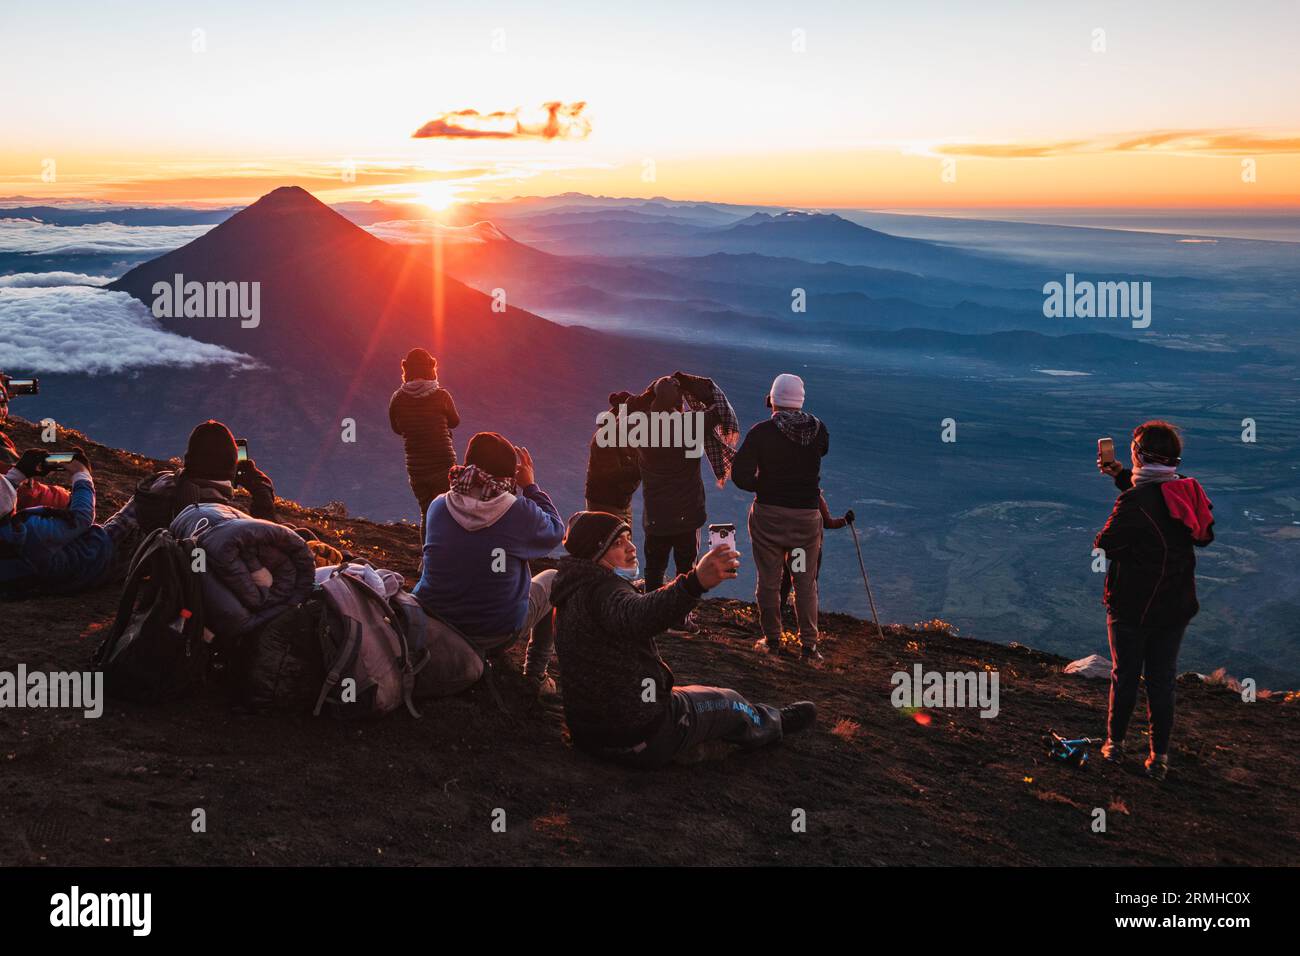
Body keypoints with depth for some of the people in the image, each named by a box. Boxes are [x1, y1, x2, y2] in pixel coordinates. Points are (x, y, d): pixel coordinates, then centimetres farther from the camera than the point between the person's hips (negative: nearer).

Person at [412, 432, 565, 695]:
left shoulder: (438, 506, -9)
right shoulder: (519, 511, -21)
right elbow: (556, 530, 0)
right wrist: (531, 486, 7)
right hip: (499, 631, -4)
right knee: (552, 579, 23)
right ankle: (535, 677, 25)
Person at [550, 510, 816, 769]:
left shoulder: (574, 592, 7)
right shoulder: (602, 590, -26)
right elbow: (637, 616, -49)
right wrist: (696, 582, -64)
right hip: (638, 738, -10)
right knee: (728, 704, 14)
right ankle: (775, 723, 42)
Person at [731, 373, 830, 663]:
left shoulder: (762, 432, -14)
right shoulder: (818, 429, -6)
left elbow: (740, 474, -17)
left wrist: (762, 486, 0)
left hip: (768, 515, -2)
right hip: (807, 515, 2)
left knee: (769, 582, 12)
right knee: (806, 584, 12)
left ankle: (772, 640, 20)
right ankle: (809, 646, 13)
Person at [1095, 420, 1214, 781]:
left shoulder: (1133, 502, -24)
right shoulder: (1188, 492, -4)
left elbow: (1105, 544, -16)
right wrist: (1122, 476, 18)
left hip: (1132, 605, -5)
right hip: (1176, 606, 5)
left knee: (1125, 677, 12)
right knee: (1162, 680, 12)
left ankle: (1115, 744, 26)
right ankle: (1159, 756, 15)